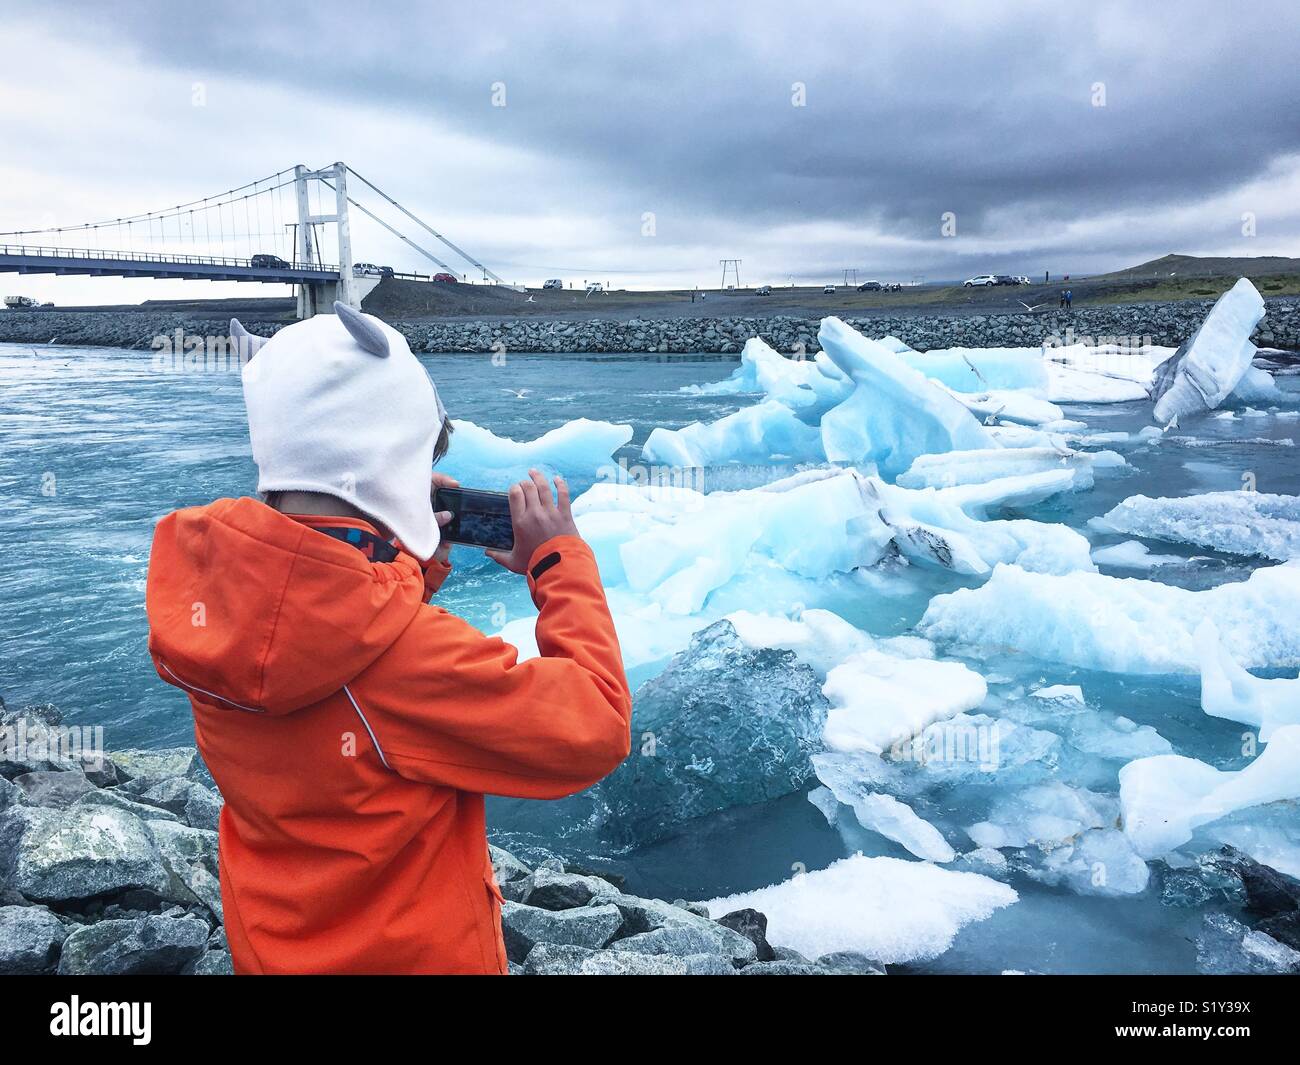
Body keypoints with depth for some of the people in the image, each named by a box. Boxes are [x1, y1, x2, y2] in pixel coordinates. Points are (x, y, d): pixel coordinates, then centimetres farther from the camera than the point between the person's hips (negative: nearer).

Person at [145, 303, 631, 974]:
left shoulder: (207, 581, -15)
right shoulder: (404, 651, -37)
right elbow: (595, 730, -28)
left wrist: (417, 555, -6)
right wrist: (561, 563, -19)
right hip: (415, 957, -6)